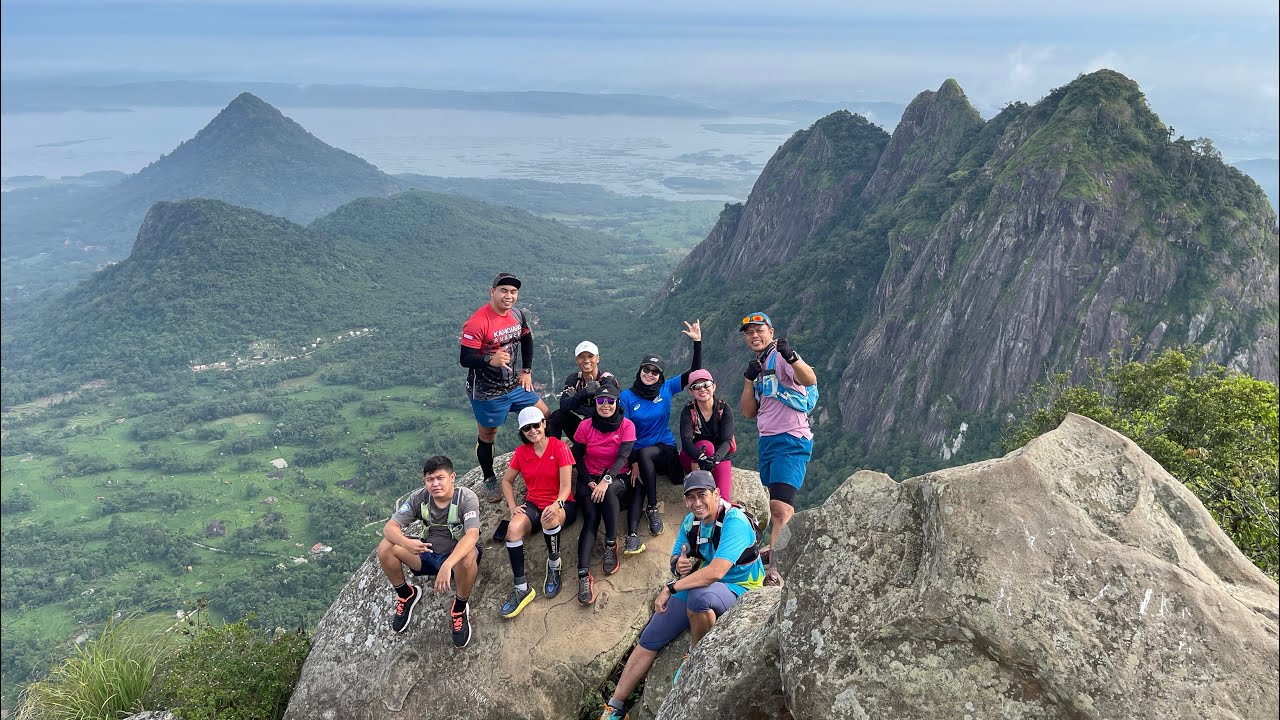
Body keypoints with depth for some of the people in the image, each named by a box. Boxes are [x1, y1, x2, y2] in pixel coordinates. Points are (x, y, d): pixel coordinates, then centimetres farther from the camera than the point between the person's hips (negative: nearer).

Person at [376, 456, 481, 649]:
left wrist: (447, 565, -52)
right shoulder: (419, 498, -10)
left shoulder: (466, 498, -22)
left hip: (457, 554, -4)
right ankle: (406, 594, 9)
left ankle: (460, 608, -12)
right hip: (428, 553, 4)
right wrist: (406, 543, -38)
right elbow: (390, 527, -14)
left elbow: (472, 535, -37)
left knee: (468, 558, -40)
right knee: (385, 548, -18)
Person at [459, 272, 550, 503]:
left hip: (514, 385, 7)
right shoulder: (476, 323, -25)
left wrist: (526, 371, 11)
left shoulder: (517, 314, -2)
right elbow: (464, 359, -24)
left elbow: (526, 340, 17)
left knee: (543, 415, 11)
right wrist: (491, 359, -42)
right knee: (487, 437, 8)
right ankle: (489, 481, 30)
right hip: (486, 393, -7)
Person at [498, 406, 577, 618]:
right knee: (513, 528, -31)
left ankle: (554, 567, -12)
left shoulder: (559, 448, -9)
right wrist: (512, 506, -2)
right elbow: (507, 481, 14)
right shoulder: (521, 452, 4)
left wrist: (557, 505, -33)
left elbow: (566, 486, -13)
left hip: (561, 505, -3)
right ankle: (522, 589, -22)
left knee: (549, 519, -41)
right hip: (533, 504, 4)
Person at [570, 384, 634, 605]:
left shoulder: (627, 426, -5)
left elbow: (623, 456, -15)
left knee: (609, 491, -36)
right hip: (590, 478, 1)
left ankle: (611, 545, -22)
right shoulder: (585, 426, 0)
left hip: (618, 477, -1)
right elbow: (578, 456, 4)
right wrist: (589, 481, -11)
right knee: (591, 518, -24)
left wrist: (606, 480, -30)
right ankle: (584, 575, -36)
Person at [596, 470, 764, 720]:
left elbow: (716, 572, -33)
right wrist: (678, 566, -16)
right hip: (701, 585, 7)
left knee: (699, 595, -39)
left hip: (736, 590, -7)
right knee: (650, 638, -1)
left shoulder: (734, 521, -24)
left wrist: (671, 588, -28)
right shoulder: (691, 522, 0)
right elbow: (676, 558, 10)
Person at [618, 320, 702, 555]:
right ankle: (632, 535, -38)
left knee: (645, 453, -34)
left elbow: (695, 372, -2)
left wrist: (697, 342, -13)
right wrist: (633, 463, -14)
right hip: (637, 454, 0)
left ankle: (653, 508, -26)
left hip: (665, 451, 0)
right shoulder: (626, 396, 0)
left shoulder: (667, 389, 3)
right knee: (637, 486, -27)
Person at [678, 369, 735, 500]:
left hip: (720, 458, 1)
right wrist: (702, 458, -45)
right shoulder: (688, 411, -8)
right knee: (706, 445, -35)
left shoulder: (724, 408, -7)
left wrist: (715, 458, -40)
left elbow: (726, 441, -18)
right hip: (691, 459, -1)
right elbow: (686, 440, -24)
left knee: (723, 499, -24)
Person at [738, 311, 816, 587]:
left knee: (780, 507, -18)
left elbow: (810, 380, -28)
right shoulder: (758, 366, 16)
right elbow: (748, 412, 10)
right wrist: (749, 379, -2)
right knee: (776, 508, 17)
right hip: (767, 442, 9)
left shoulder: (781, 357, -8)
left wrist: (791, 357, -45)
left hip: (791, 441, -9)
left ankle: (775, 570, -21)